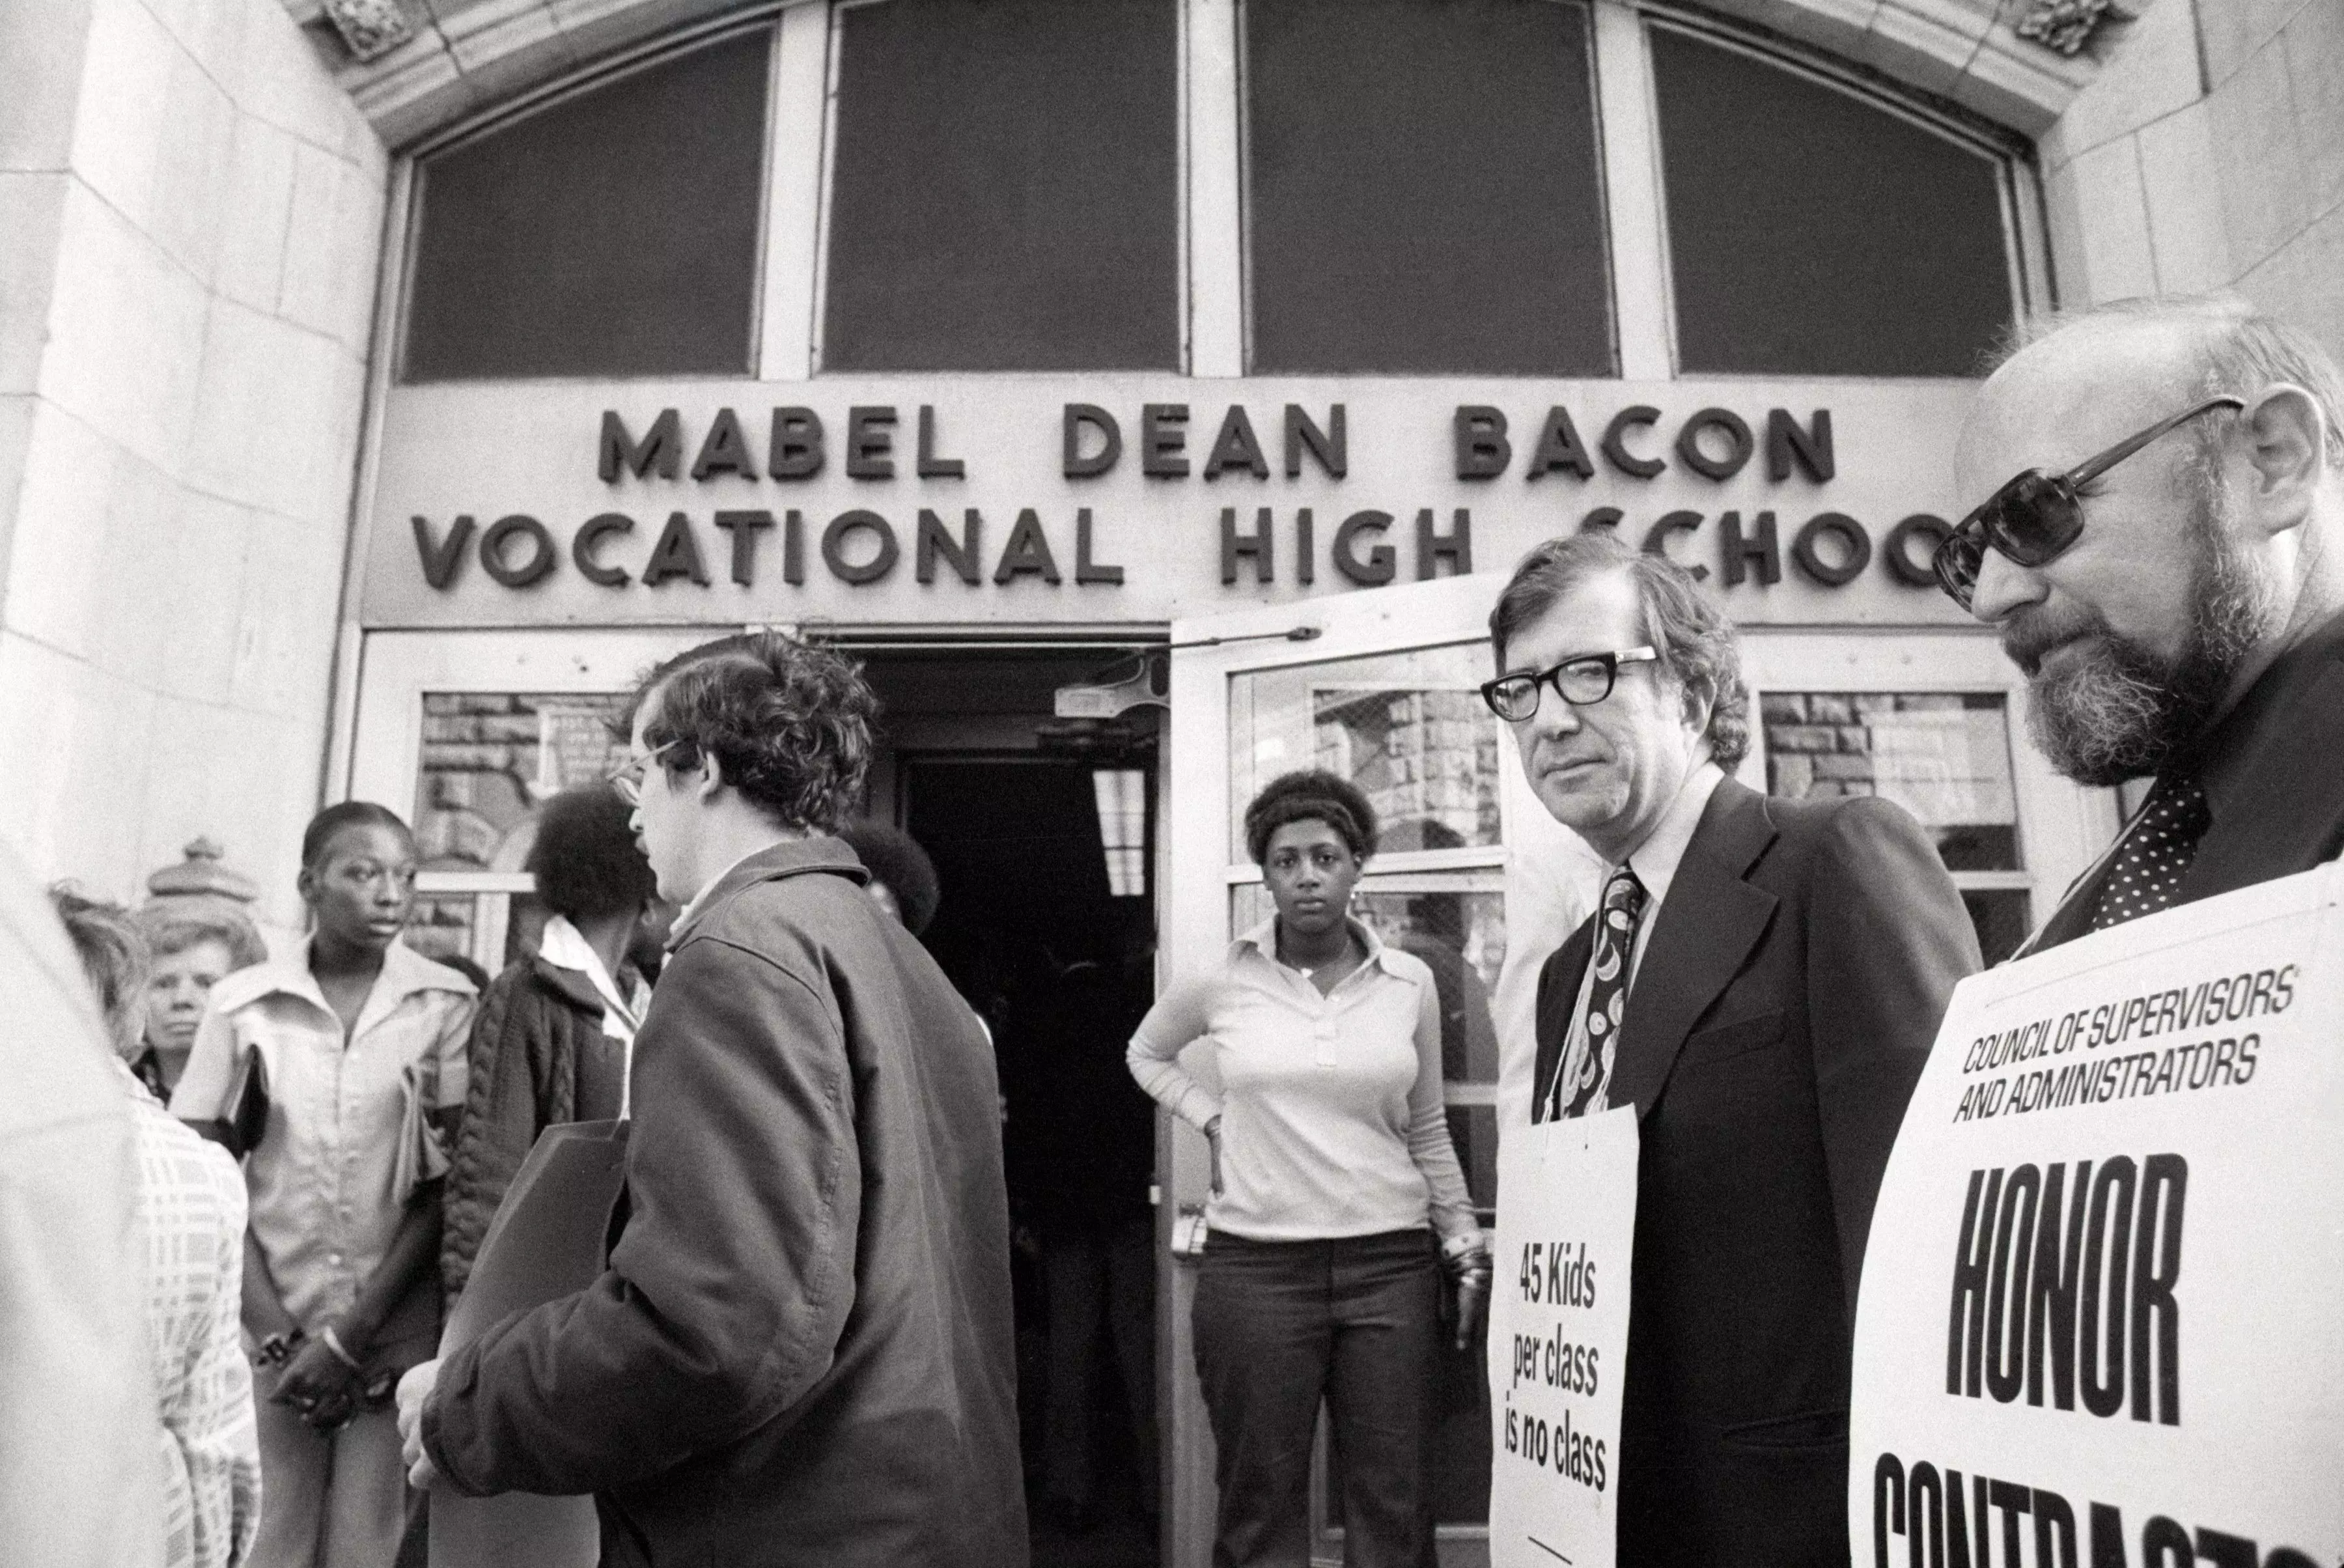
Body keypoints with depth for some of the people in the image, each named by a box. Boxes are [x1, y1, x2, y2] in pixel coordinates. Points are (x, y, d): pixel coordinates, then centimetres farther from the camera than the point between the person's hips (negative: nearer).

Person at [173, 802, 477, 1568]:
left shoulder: (446, 1004, -4)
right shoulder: (243, 1003, 0)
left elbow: (450, 1187, -4)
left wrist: (351, 1336, -7)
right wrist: (278, 1334, -3)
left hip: (397, 1338, -1)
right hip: (273, 1335, 1)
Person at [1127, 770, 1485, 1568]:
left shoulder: (1411, 982, 2)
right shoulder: (1221, 978, -2)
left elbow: (1426, 1130, 12)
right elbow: (1147, 1054, 17)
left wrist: (1462, 1239, 10)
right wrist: (1212, 1118, 4)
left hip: (1391, 1261, 2)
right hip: (1254, 1263, -1)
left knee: (1393, 1504, 9)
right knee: (1261, 1502, 8)